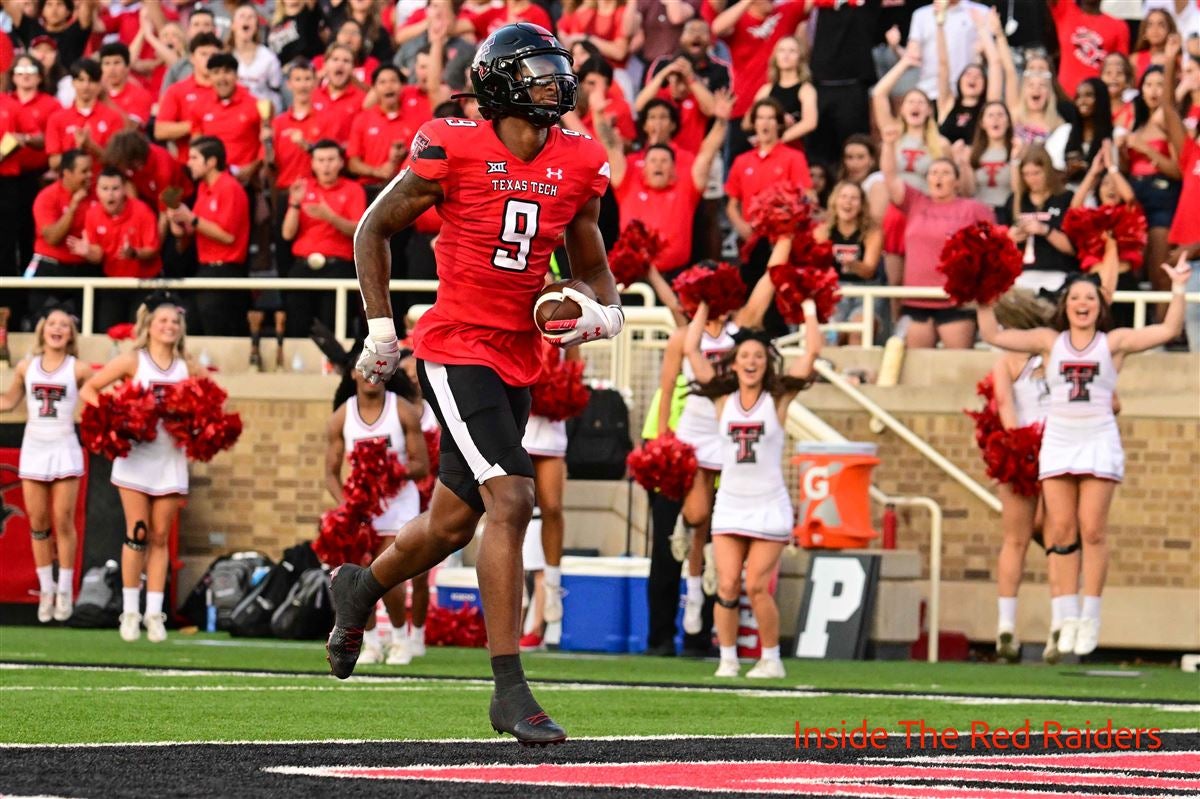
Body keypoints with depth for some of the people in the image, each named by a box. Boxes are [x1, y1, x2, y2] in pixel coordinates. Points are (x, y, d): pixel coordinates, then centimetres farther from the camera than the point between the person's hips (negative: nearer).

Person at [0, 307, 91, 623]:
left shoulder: (77, 369, -3)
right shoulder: (27, 367, 5)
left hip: (64, 449, -3)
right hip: (33, 449, 3)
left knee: (63, 522, -2)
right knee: (38, 523, 4)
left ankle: (65, 590, 7)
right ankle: (46, 589, 12)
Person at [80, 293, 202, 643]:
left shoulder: (185, 367, 6)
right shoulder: (132, 361, -3)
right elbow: (88, 389, -3)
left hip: (170, 459, 3)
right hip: (136, 454, -3)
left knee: (160, 537, 4)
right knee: (137, 533, -3)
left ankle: (154, 614, 8)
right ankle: (130, 612, 4)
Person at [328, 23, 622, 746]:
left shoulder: (579, 165, 4)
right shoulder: (455, 151, -11)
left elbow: (592, 264, 16)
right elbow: (375, 229, 1)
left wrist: (605, 310, -6)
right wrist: (380, 327, -2)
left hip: (518, 361, 7)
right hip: (457, 351, -7)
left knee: (451, 525, 16)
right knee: (511, 500, -19)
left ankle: (362, 589, 47)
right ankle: (511, 690, -16)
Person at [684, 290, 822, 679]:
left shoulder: (777, 399, 0)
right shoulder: (723, 399, 5)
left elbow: (812, 351, -4)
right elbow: (691, 349, 5)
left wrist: (809, 310, 4)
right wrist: (704, 307, 12)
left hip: (769, 507, -2)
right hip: (730, 505, 2)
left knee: (756, 587, -6)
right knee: (727, 586, -5)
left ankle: (772, 659, 7)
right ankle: (728, 658, 4)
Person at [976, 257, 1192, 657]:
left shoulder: (1114, 342, 6)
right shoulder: (1049, 341, 10)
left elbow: (1168, 329, -1)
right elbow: (994, 335, 8)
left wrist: (1177, 289, -9)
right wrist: (985, 301, -1)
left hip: (1099, 441, -2)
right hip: (1058, 440, 2)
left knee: (1092, 531, -6)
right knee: (1061, 531, -2)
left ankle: (1090, 618, -1)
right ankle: (1067, 618, 1)